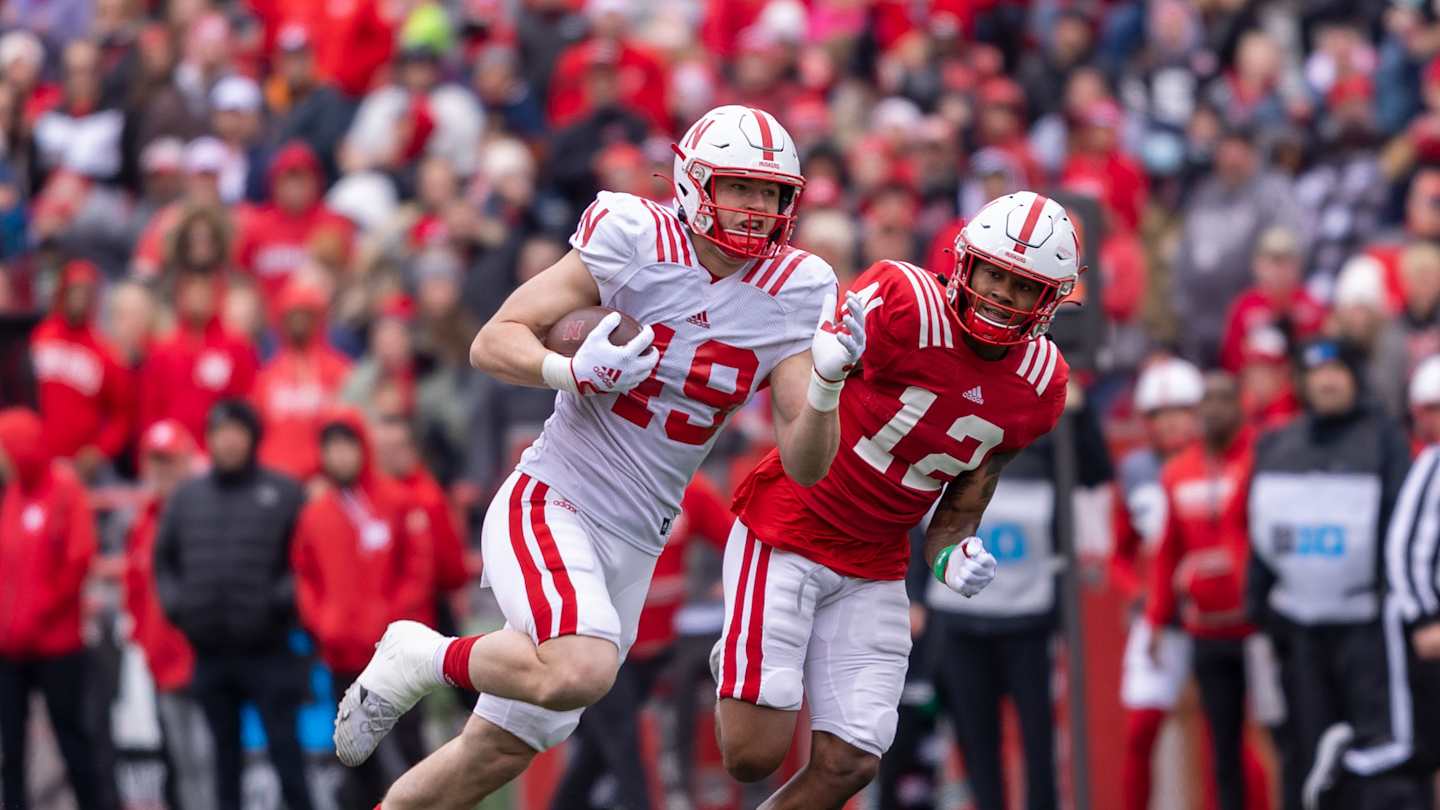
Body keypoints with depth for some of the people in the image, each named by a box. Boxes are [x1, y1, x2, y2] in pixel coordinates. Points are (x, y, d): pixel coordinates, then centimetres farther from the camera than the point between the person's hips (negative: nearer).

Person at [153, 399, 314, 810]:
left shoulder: (283, 494, -1)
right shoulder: (188, 496, 9)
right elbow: (164, 558, 18)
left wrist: (285, 599, -15)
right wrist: (175, 602, 3)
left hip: (268, 650, -4)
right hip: (209, 651, 4)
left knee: (283, 745, -3)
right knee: (224, 751, 11)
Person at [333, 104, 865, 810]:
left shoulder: (794, 294, 1)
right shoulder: (636, 242, -11)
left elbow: (806, 466, 0)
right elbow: (493, 343, -10)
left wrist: (827, 382, -19)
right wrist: (574, 371, -29)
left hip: (633, 545, 6)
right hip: (550, 505, -5)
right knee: (582, 670, -33)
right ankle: (423, 659, -5)